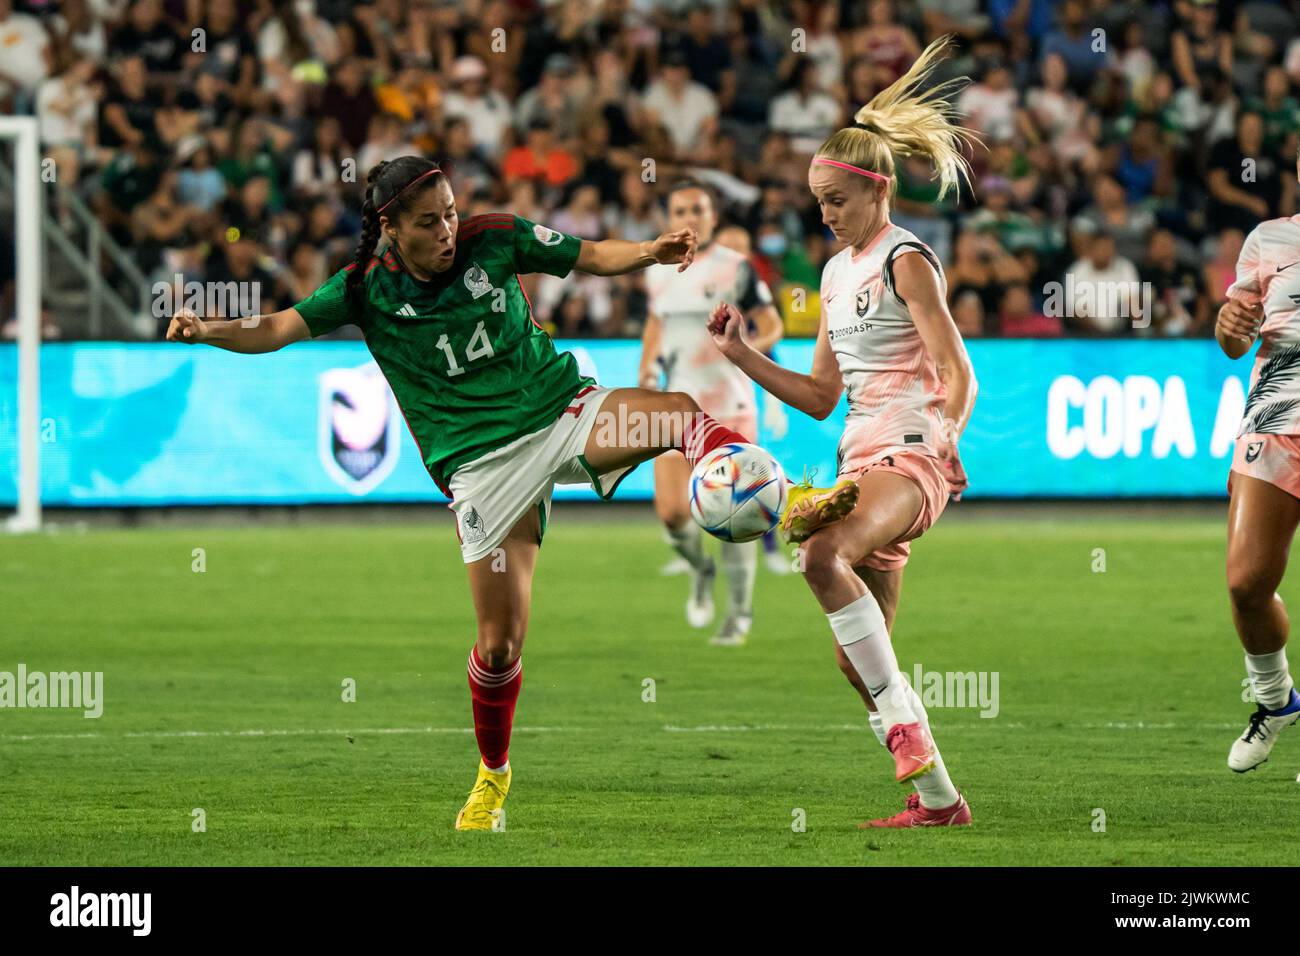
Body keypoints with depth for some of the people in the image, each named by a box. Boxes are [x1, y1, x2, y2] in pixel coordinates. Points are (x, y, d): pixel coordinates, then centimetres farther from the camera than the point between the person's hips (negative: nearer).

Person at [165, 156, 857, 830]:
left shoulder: (493, 240, -1)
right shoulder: (366, 290, -3)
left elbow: (590, 257, 6)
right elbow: (278, 329, -7)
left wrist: (652, 252, -13)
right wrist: (208, 331, -26)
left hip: (563, 411, 2)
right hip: (481, 464, -1)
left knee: (681, 413, -29)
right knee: (499, 645, -3)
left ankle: (787, 507, -27)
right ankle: (492, 775, 19)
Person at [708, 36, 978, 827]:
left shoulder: (906, 261, -6)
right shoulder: (838, 272, 18)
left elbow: (956, 372, -13)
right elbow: (820, 396, 22)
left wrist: (945, 437, -28)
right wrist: (744, 356, 13)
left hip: (914, 455, -9)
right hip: (862, 458, 9)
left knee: (825, 555, -36)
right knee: (857, 658, 5)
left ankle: (906, 725, -32)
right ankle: (938, 799, 16)